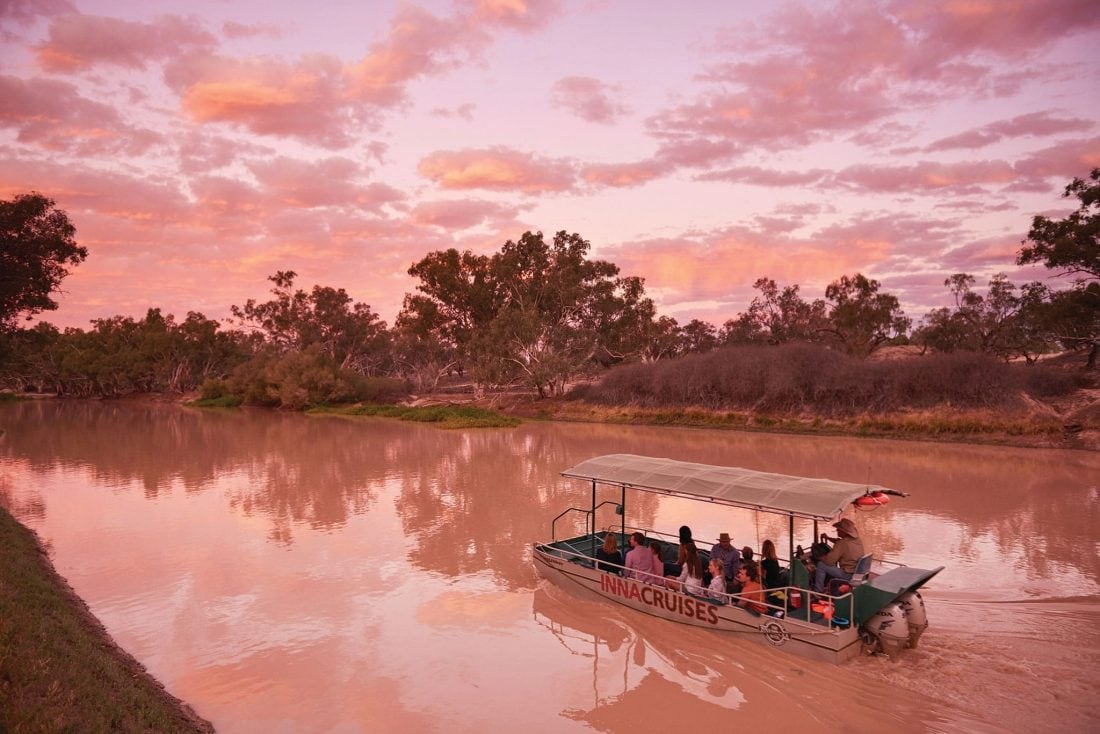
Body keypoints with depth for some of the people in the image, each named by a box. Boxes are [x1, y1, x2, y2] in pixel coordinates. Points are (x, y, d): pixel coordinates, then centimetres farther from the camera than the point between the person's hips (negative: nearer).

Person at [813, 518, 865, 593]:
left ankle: (818, 591, 5)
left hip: (848, 575, -9)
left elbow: (829, 561, -21)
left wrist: (820, 558, -1)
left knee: (821, 565, -4)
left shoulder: (842, 543, -23)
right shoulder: (858, 540, 4)